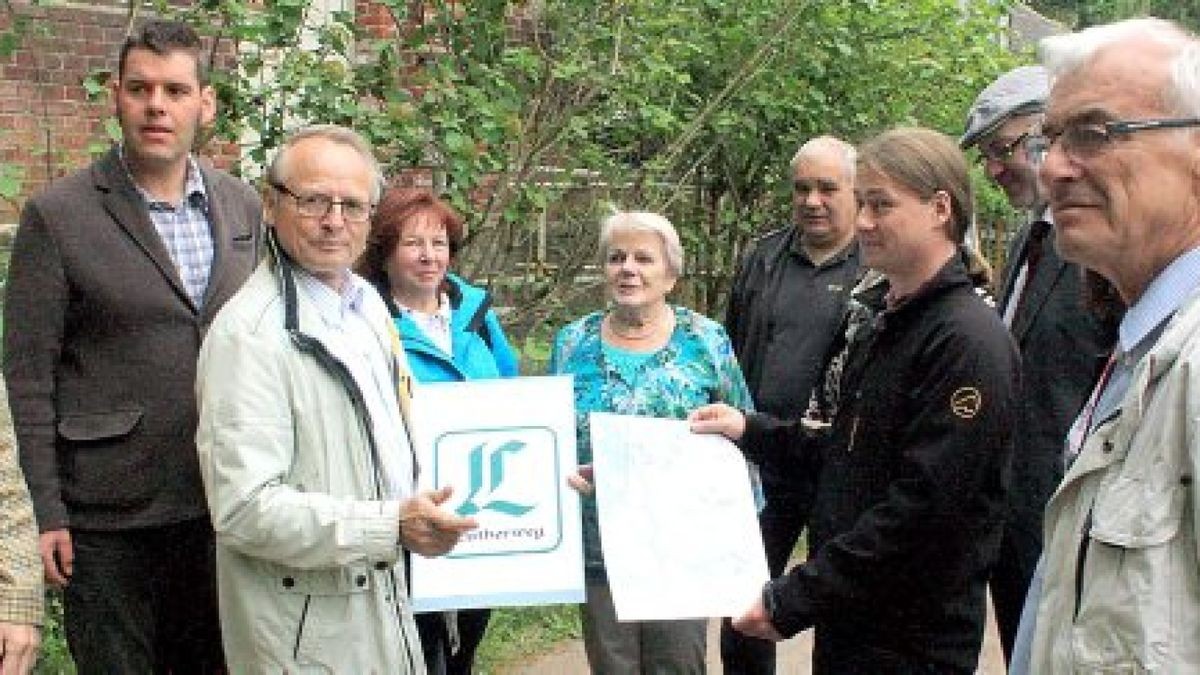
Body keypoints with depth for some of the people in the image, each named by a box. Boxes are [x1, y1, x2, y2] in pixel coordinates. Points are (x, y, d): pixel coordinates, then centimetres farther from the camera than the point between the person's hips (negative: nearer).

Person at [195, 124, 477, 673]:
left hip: (386, 594, 8)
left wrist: (420, 511, 11)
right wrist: (390, 527, -28)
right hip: (305, 627, -8)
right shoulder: (249, 333, -21)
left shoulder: (367, 301, 8)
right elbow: (243, 508, -25)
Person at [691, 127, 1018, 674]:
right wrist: (751, 429, 6)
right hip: (841, 619, 8)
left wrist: (794, 599, -22)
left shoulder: (969, 340, -19)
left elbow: (922, 506, -24)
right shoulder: (871, 313, 9)